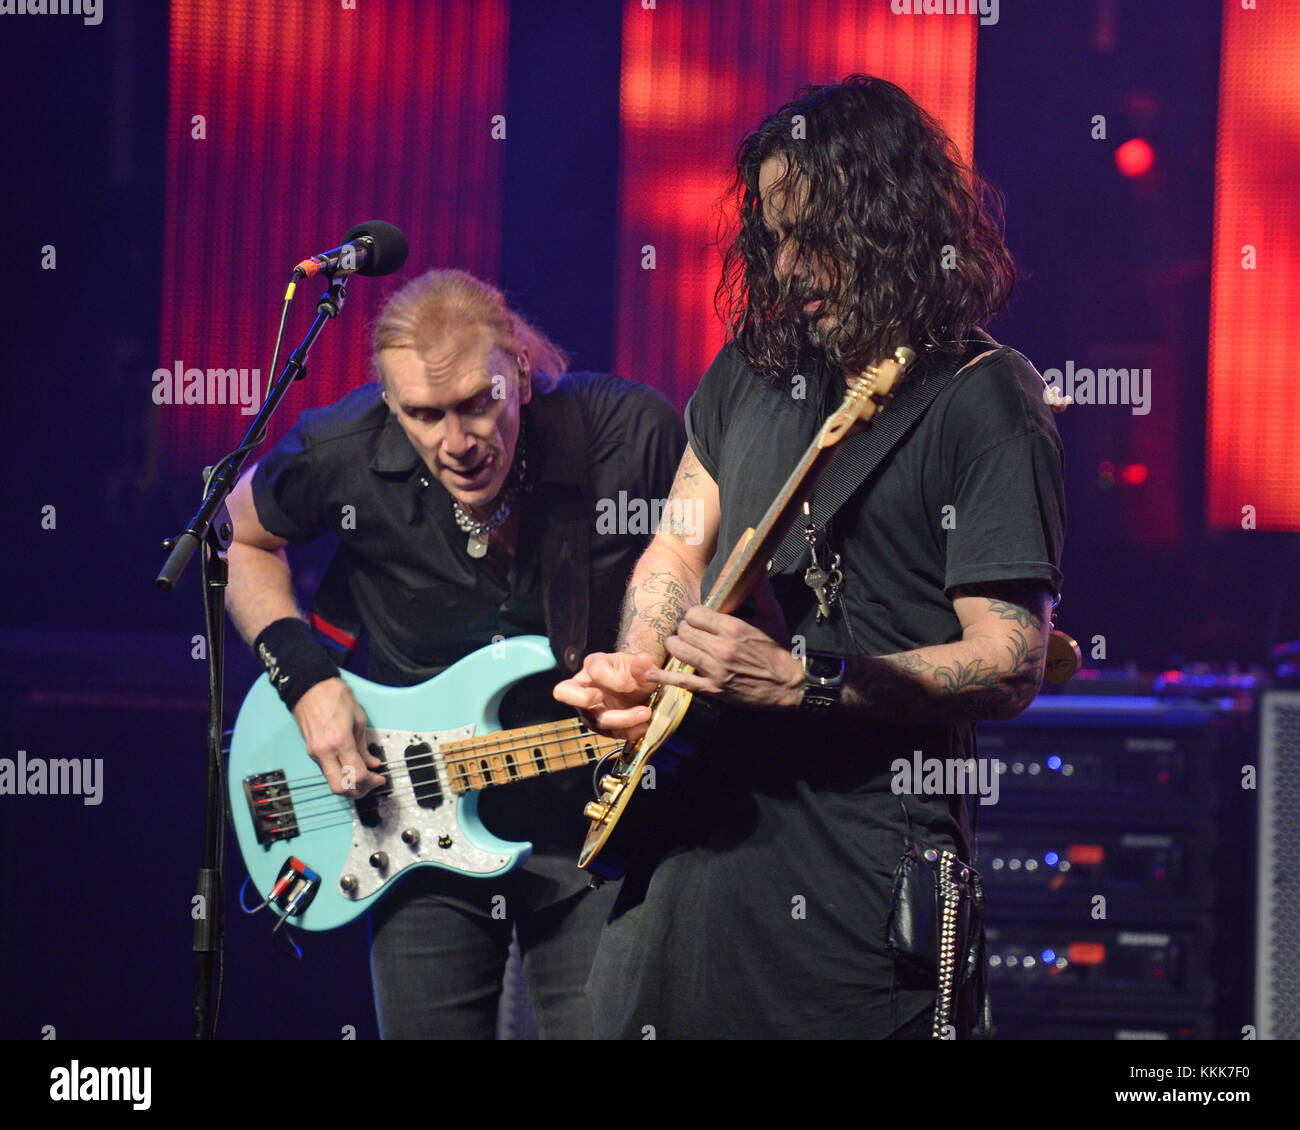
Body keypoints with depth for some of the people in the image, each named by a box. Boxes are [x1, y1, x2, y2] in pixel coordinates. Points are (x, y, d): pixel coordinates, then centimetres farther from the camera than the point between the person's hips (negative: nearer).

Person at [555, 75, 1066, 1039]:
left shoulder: (987, 405, -10)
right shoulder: (757, 361, 12)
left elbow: (1009, 667, -15)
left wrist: (803, 682, -22)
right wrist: (637, 668, 0)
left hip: (861, 870, -7)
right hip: (690, 831, 7)